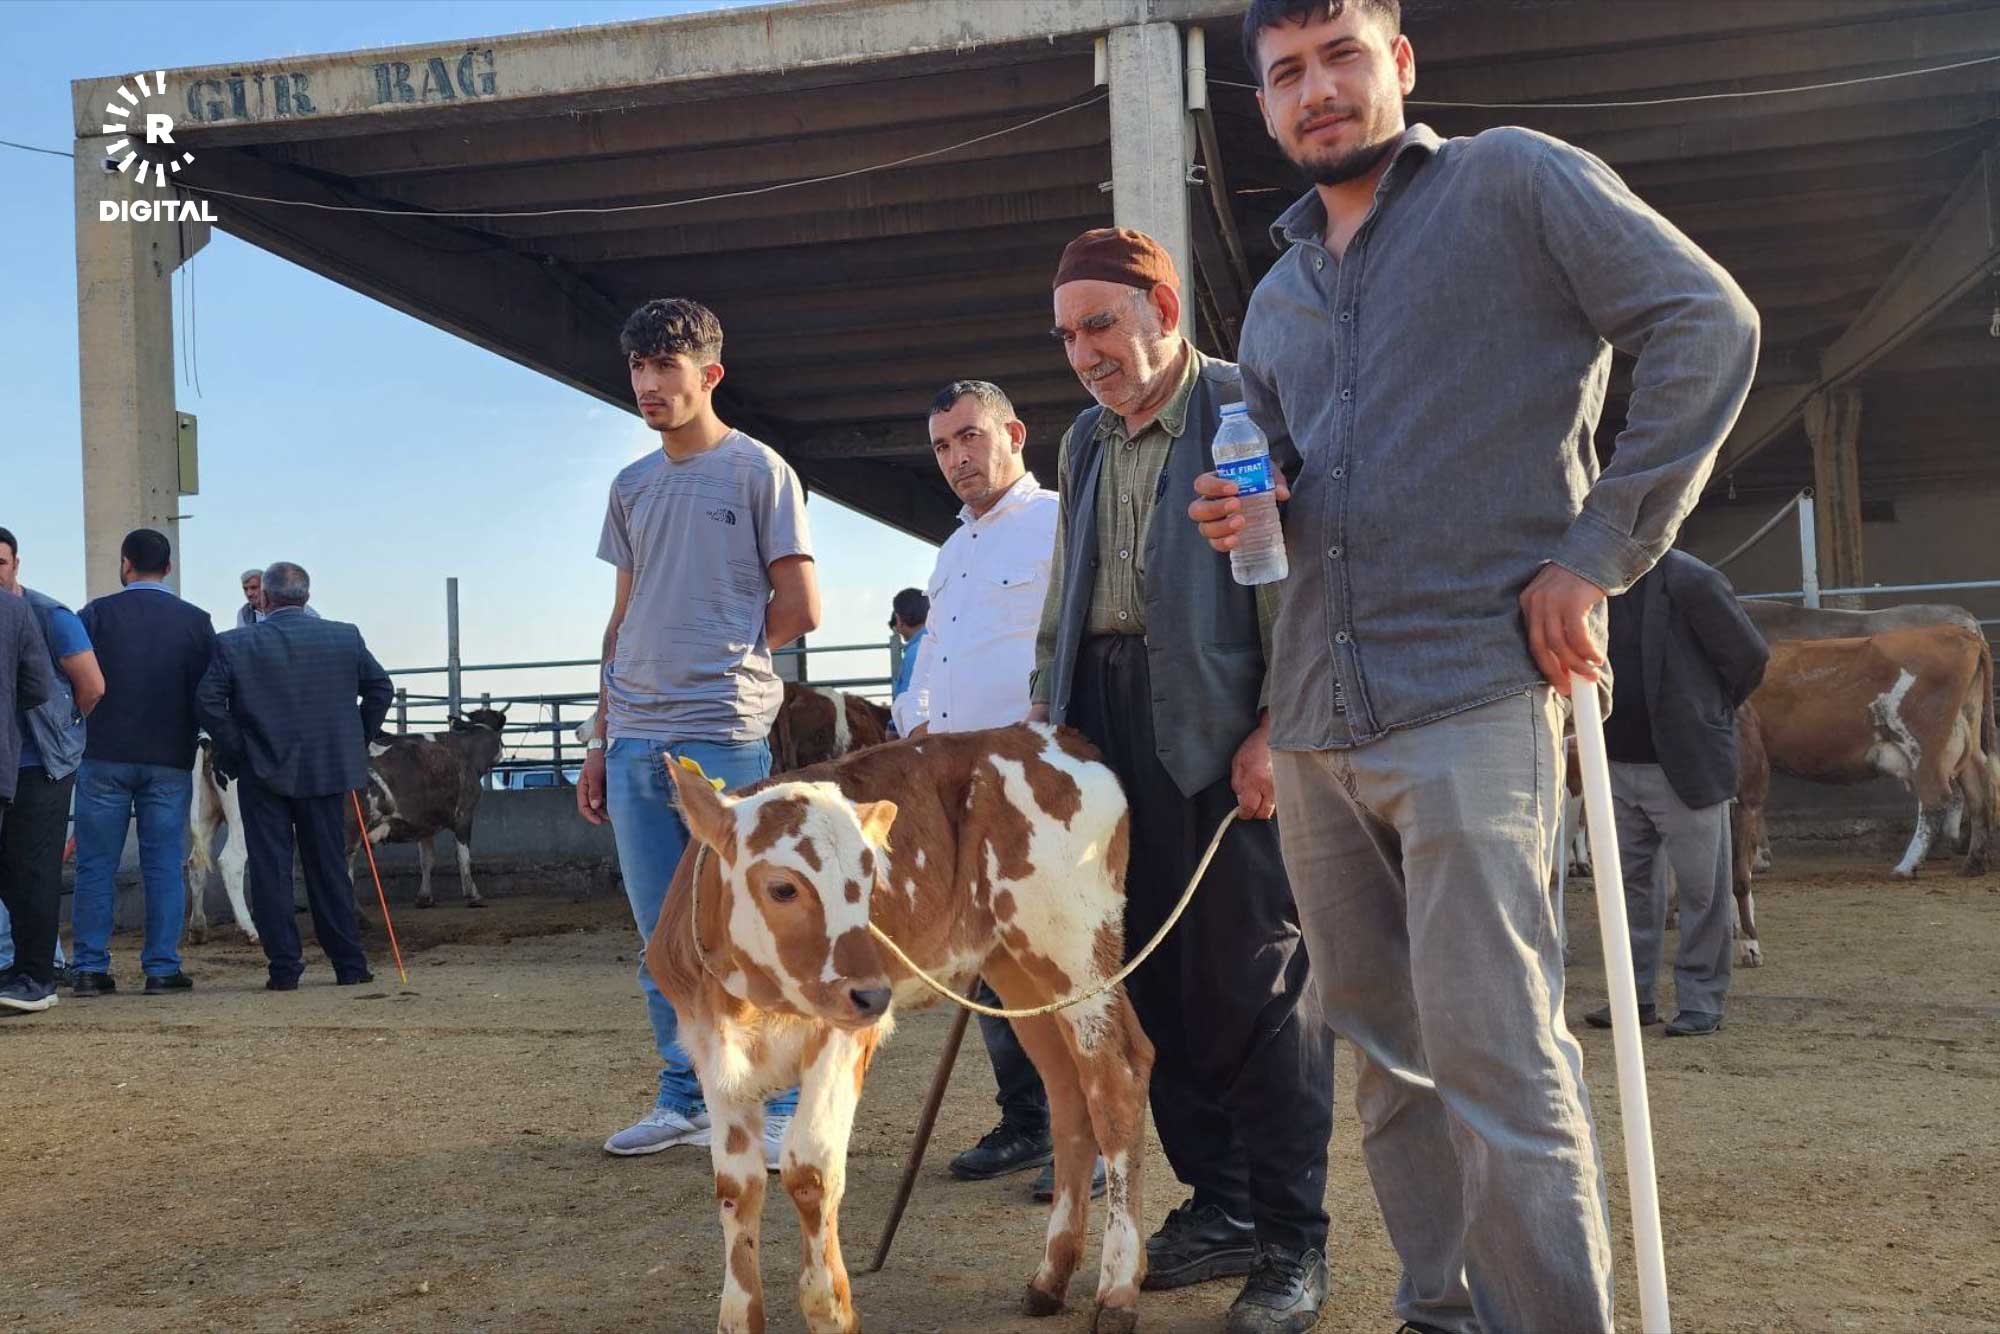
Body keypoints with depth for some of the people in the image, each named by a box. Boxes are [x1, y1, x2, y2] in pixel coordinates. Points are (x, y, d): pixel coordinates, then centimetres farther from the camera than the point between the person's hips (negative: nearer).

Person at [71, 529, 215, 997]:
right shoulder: (196, 621, 2)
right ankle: (162, 968, 4)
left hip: (105, 756, -1)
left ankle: (90, 968, 7)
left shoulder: (97, 613, -2)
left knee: (95, 866, 6)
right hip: (170, 761, 1)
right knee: (164, 867, 5)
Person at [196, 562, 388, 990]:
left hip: (262, 773, -2)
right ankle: (349, 965, 12)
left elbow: (209, 700, -11)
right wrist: (357, 742, 15)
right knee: (329, 868, 9)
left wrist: (233, 752, -1)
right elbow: (381, 688, 8)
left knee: (270, 872, 4)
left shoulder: (234, 644, -5)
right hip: (328, 770, 2)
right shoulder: (346, 638, 2)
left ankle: (284, 967, 3)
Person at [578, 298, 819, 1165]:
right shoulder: (631, 488, 16)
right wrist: (600, 742, 14)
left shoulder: (758, 472, -1)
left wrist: (719, 653, 3)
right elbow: (624, 621, 18)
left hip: (725, 736, -6)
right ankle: (684, 1101, 22)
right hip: (636, 743, 6)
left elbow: (800, 609, -4)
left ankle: (778, 1109, 5)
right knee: (663, 941, 11)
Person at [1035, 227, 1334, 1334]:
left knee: (1255, 979, -4)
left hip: (1221, 730, -7)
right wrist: (1044, 717, 17)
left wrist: (1274, 730, -16)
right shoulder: (1085, 445, 19)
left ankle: (1292, 1242, 5)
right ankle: (1218, 1208, 20)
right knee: (1155, 975, 8)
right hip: (1110, 724, 7)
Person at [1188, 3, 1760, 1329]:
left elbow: (1710, 324, -8)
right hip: (1317, 722, 7)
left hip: (1473, 689, -7)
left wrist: (1596, 555, -12)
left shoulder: (1513, 180, 0)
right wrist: (1241, 514, 5)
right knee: (1393, 1059, 12)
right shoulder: (1276, 300, 20)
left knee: (1495, 1059, -11)